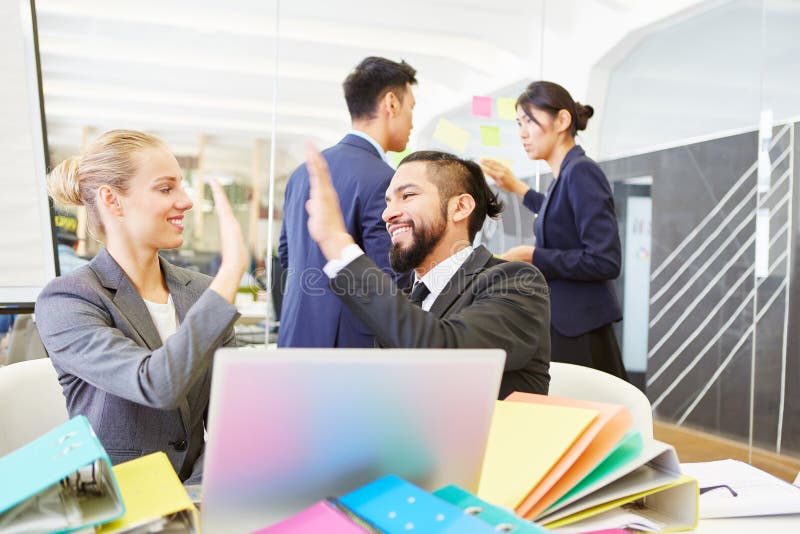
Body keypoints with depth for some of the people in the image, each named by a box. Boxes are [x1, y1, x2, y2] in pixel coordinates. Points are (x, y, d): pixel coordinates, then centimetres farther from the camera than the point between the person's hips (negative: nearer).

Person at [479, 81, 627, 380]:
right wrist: (517, 188, 28)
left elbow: (605, 261, -20)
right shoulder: (565, 175, 11)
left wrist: (533, 257, -16)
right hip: (561, 324, 9)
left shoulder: (582, 172, -15)